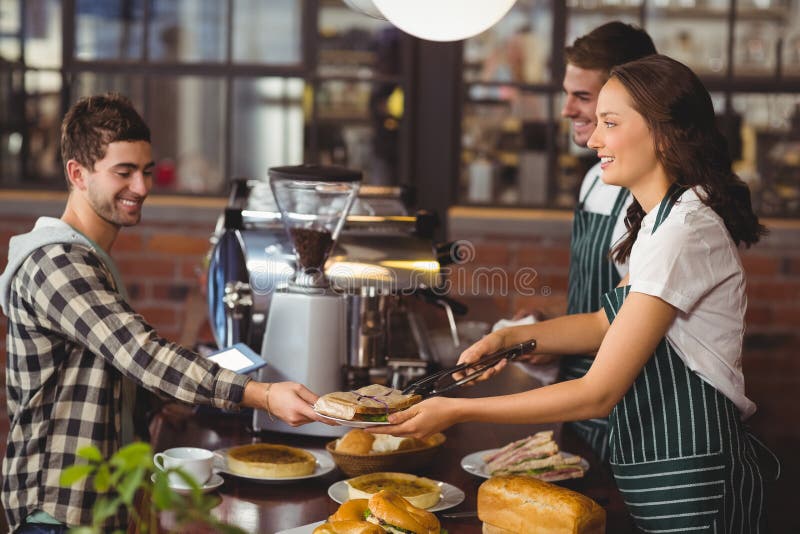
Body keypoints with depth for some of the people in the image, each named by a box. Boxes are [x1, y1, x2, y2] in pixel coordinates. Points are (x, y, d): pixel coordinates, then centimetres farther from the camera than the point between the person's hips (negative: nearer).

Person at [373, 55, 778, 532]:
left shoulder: (685, 230, -23)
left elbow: (597, 394, -24)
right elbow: (608, 324, 16)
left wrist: (458, 412, -21)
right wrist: (512, 337, 0)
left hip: (693, 488, -9)